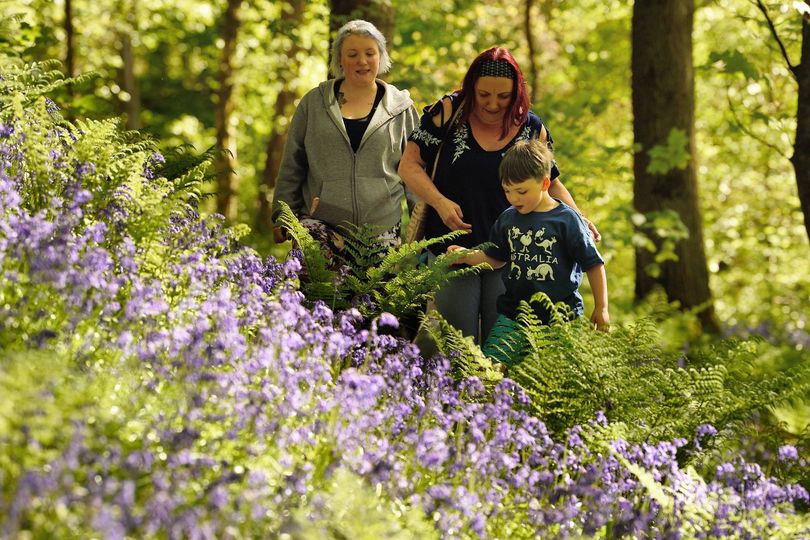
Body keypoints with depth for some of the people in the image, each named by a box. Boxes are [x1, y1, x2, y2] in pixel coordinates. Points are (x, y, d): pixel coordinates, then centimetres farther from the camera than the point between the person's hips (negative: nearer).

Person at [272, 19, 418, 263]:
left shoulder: (401, 108, 9)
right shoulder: (314, 102, 10)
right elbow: (291, 167, 14)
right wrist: (283, 217, 8)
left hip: (382, 231, 1)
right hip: (319, 226, -1)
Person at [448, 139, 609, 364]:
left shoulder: (567, 219, -7)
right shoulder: (507, 219, 7)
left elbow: (594, 265, -1)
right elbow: (495, 258, 23)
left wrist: (601, 309, 0)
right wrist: (466, 255, 6)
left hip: (559, 318, -4)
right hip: (513, 315, 4)